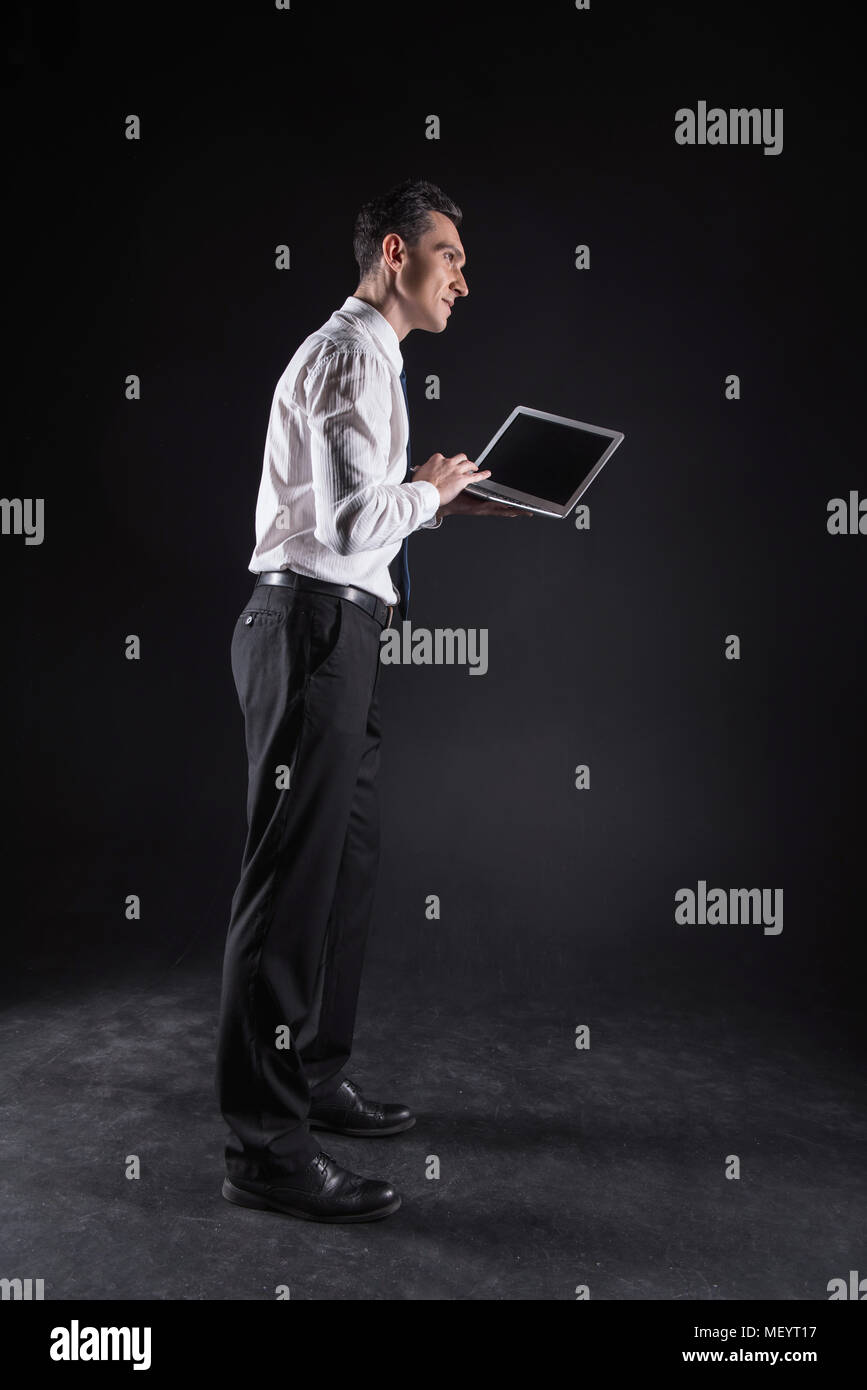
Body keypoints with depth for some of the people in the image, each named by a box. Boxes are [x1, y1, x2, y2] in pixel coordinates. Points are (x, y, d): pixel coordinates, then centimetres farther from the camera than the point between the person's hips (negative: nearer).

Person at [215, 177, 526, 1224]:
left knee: (348, 860, 15)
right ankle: (262, 1144, -2)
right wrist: (429, 488, -5)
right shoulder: (352, 356, -10)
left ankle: (315, 1079, 28)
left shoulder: (363, 355, 24)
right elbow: (351, 520, -22)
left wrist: (445, 504, 17)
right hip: (315, 626, -11)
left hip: (335, 633, 11)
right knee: (295, 875, -10)